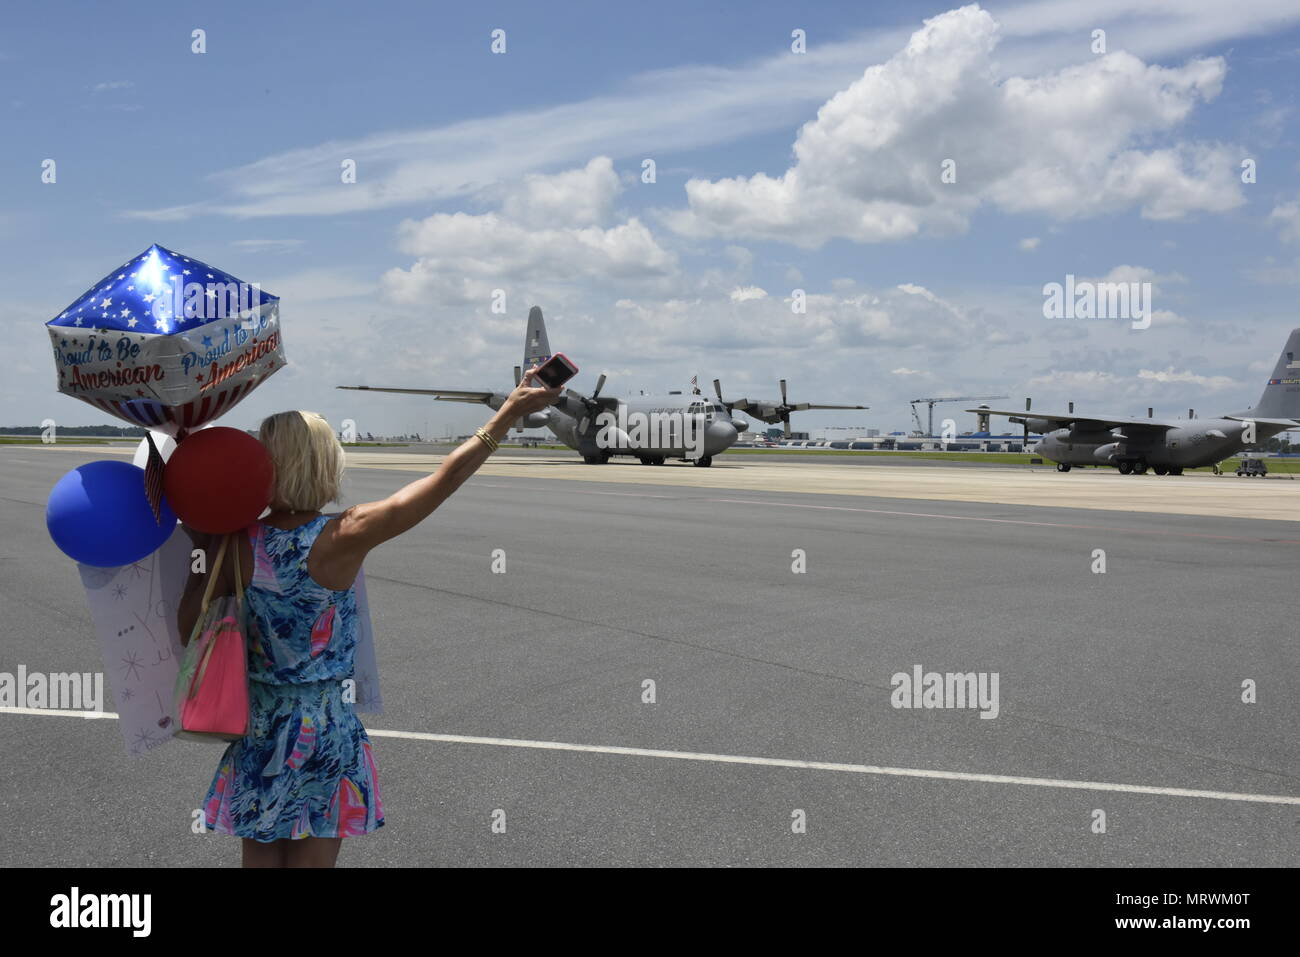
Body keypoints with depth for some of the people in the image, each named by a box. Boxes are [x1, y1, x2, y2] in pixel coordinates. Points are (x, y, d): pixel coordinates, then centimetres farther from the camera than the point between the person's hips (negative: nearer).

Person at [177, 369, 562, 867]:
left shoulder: (240, 545, -10)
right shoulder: (344, 537, -17)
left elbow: (188, 628, -4)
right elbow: (446, 477, -15)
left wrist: (202, 555, 6)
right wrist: (510, 411, -9)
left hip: (259, 726, 2)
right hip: (326, 725, -2)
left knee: (260, 857, 17)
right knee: (313, 857, 13)